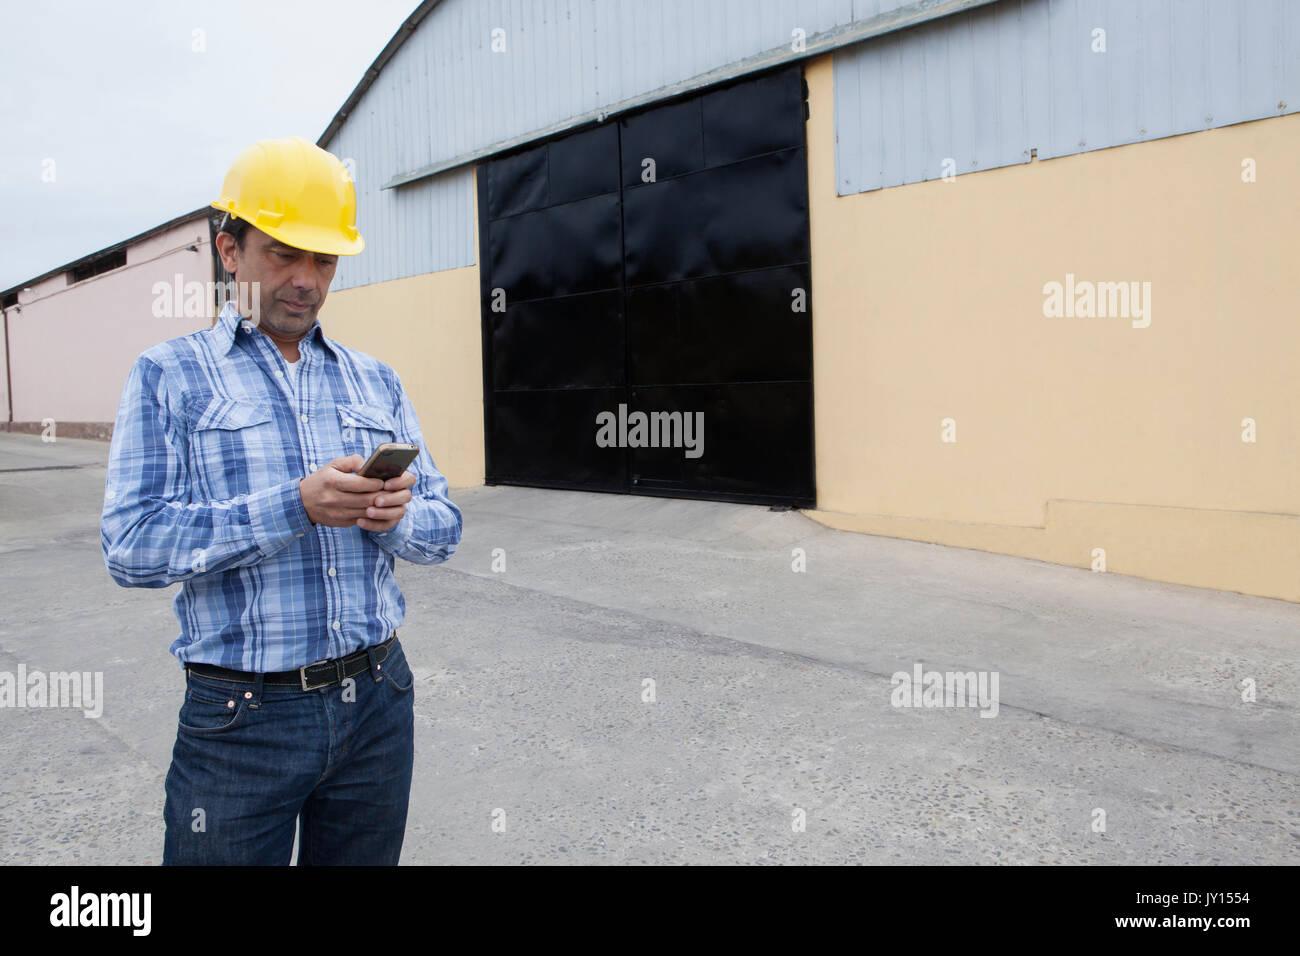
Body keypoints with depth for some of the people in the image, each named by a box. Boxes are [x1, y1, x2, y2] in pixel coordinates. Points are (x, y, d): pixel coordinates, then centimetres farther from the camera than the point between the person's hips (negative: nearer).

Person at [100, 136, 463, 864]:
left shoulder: (376, 381, 10)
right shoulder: (169, 377, 1)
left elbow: (444, 529, 8)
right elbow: (131, 545, -10)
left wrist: (395, 517, -15)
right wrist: (295, 508, -21)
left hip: (377, 701, 4)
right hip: (243, 717, -3)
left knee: (363, 858, 16)